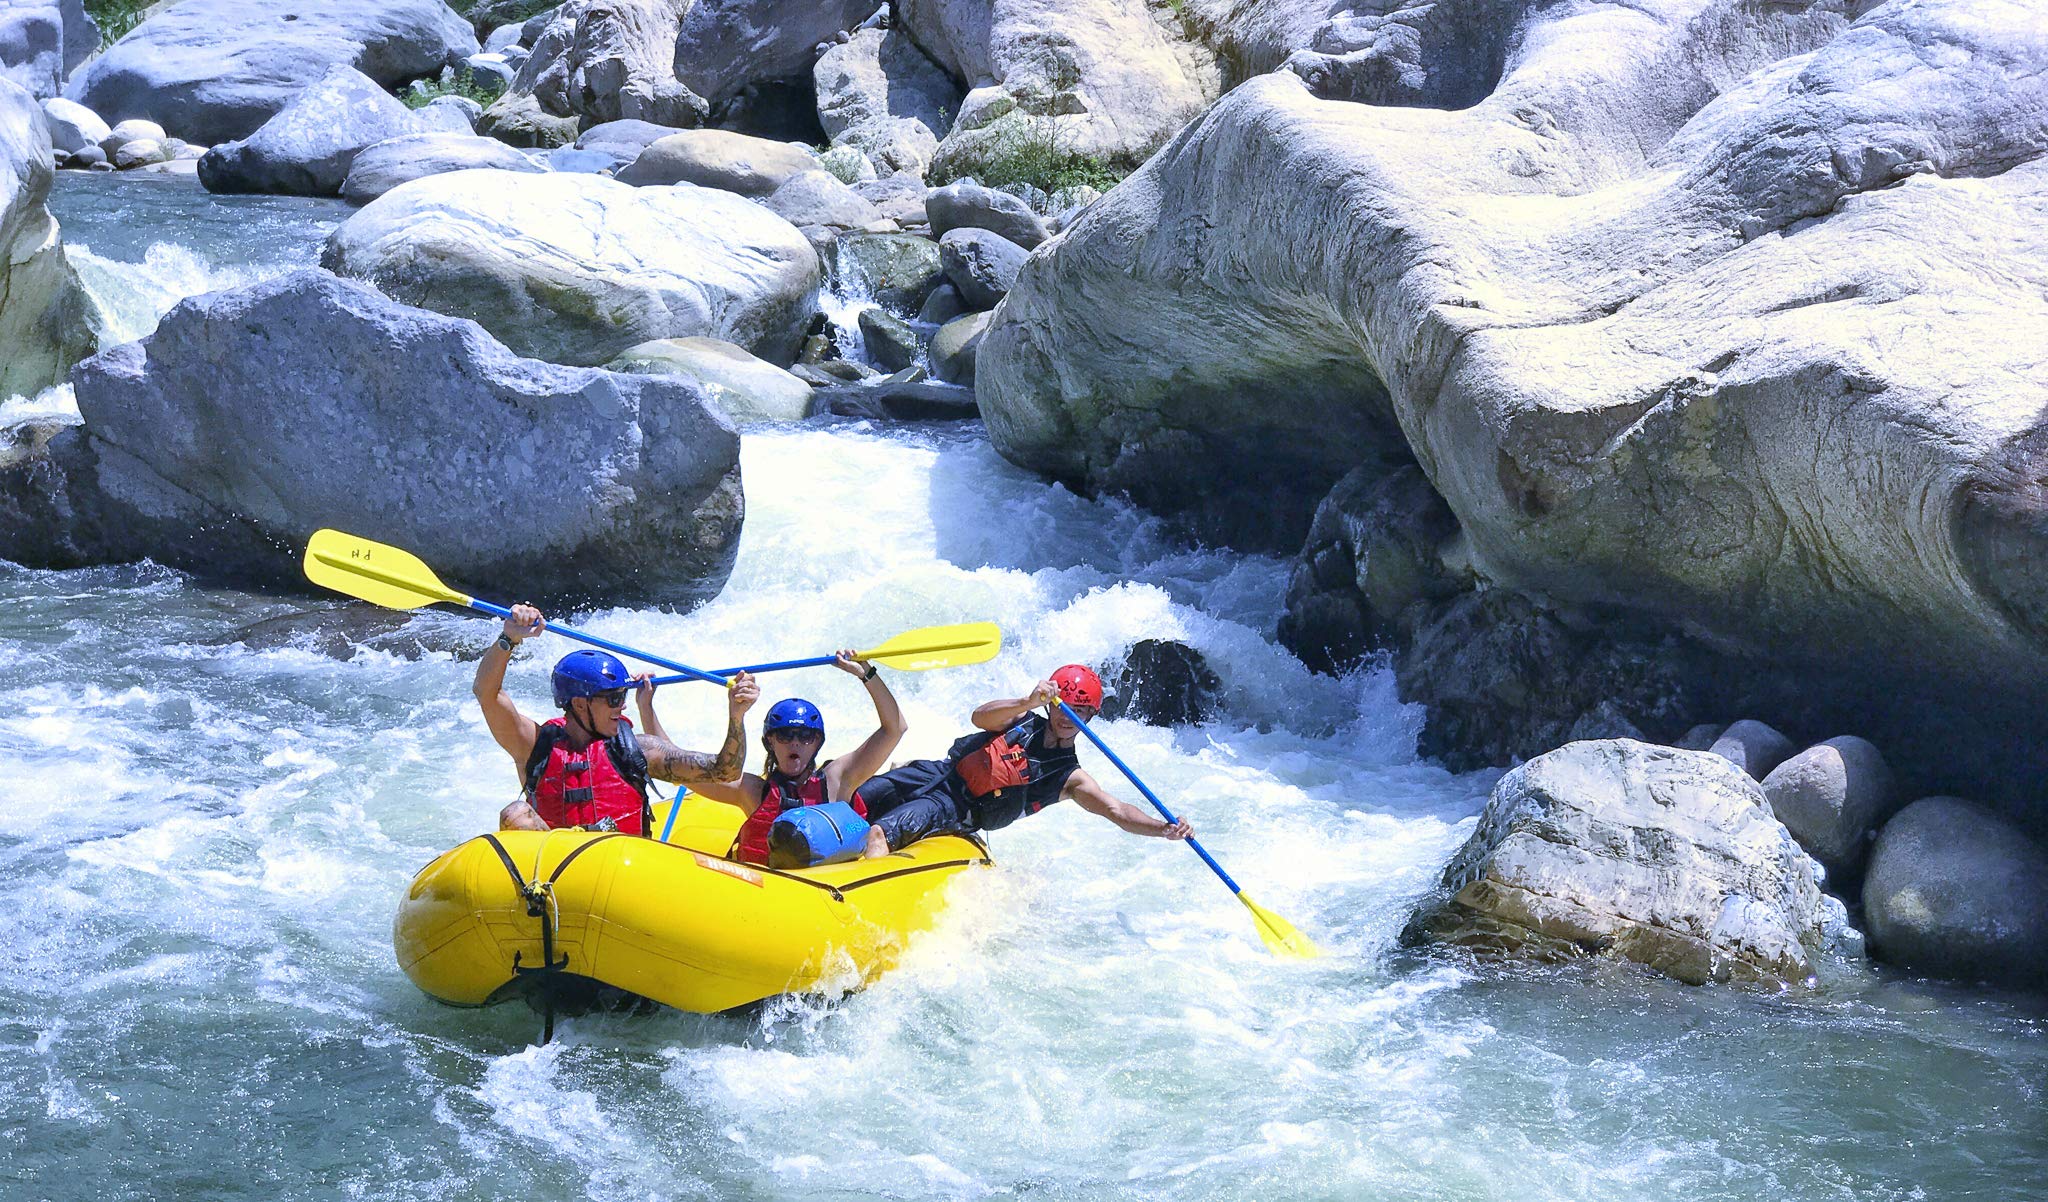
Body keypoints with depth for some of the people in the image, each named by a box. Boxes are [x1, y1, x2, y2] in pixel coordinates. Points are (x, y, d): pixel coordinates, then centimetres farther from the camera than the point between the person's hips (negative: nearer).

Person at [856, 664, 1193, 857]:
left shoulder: (1068, 778, -3)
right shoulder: (1022, 721, 3)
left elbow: (1118, 811, -13)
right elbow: (980, 717, -17)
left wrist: (1164, 828, -32)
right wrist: (1029, 702, -36)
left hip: (953, 814, -4)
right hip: (935, 774, 4)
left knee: (880, 832, -31)